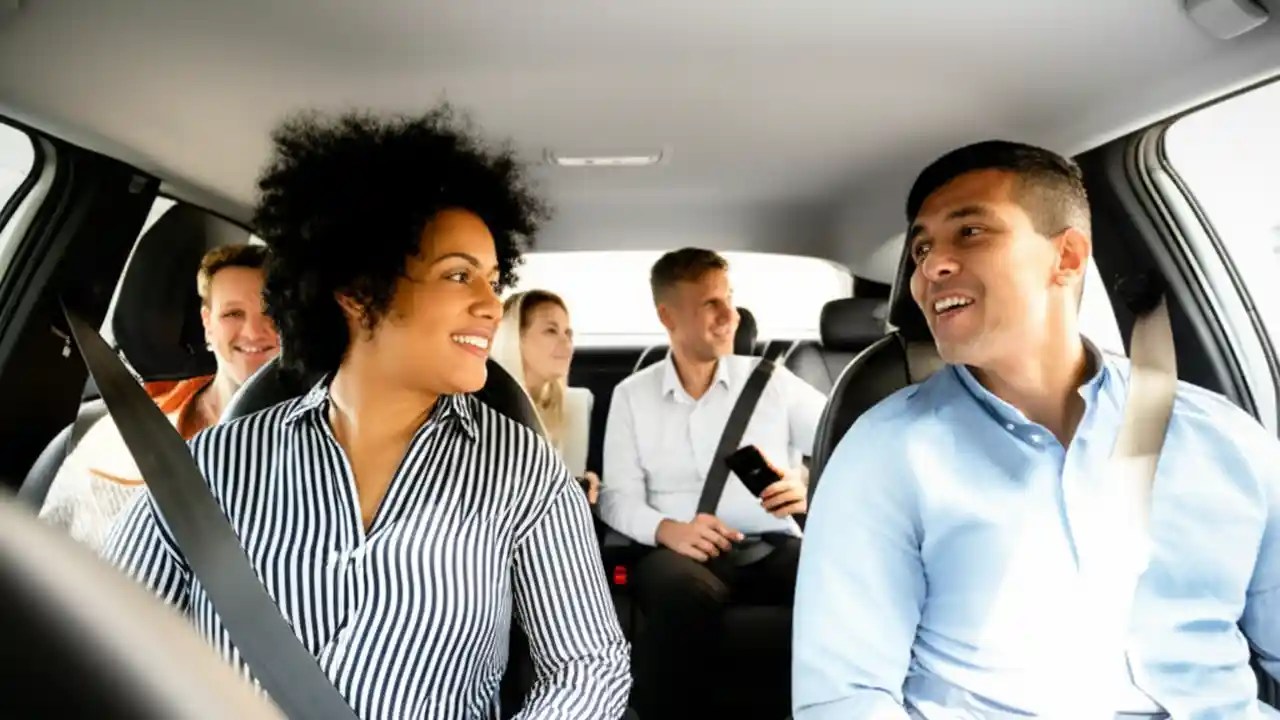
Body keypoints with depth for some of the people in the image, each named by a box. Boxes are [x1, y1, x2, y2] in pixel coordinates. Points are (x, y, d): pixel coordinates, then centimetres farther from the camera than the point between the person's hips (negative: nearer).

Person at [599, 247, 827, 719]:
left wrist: (812, 486, -20)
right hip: (683, 554, 0)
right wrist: (667, 529, -16)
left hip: (772, 546, 1)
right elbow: (617, 497, 5)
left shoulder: (772, 380, 9)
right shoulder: (631, 395, 10)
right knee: (679, 588, -37)